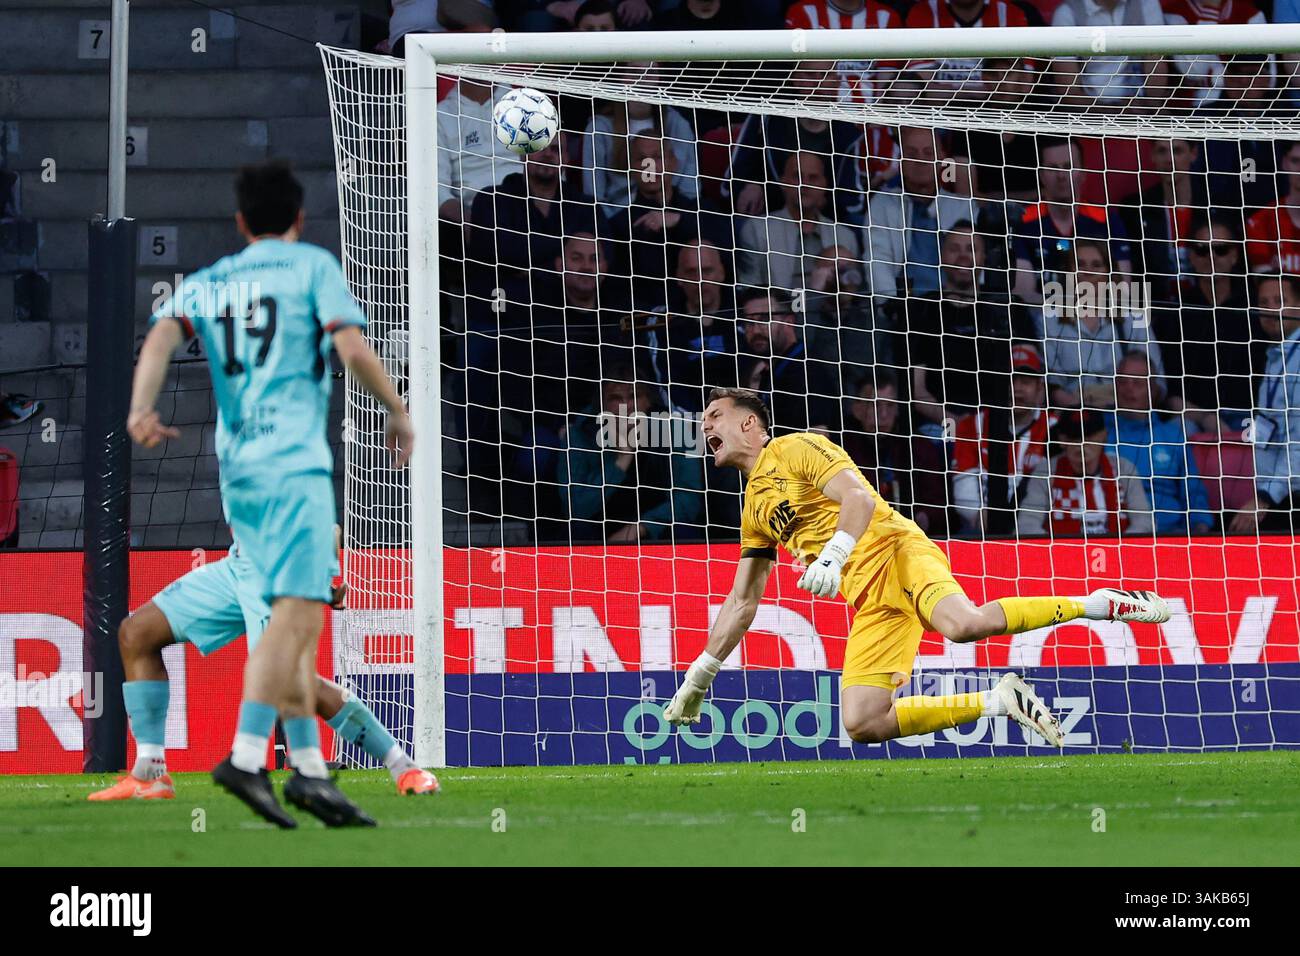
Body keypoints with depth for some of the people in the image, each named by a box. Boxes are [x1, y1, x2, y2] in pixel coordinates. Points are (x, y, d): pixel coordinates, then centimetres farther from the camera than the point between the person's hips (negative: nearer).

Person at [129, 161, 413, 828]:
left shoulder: (205, 283, 18)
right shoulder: (312, 266, 6)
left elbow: (162, 337, 0)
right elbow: (353, 350, -5)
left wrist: (141, 409, -13)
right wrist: (400, 415, 8)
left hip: (236, 469, 6)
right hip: (294, 460, -6)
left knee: (297, 618, 12)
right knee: (297, 611, -15)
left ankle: (309, 769, 8)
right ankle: (246, 755, -30)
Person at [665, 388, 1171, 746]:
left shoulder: (795, 449, 4)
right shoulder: (755, 508, 26)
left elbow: (860, 498, -10)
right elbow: (742, 603, 31)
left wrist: (833, 553, -27)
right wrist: (698, 678, 29)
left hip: (895, 554, -7)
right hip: (868, 602, 7)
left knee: (962, 624, -38)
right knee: (862, 722, -16)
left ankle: (1096, 604, -21)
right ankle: (999, 702, -5)